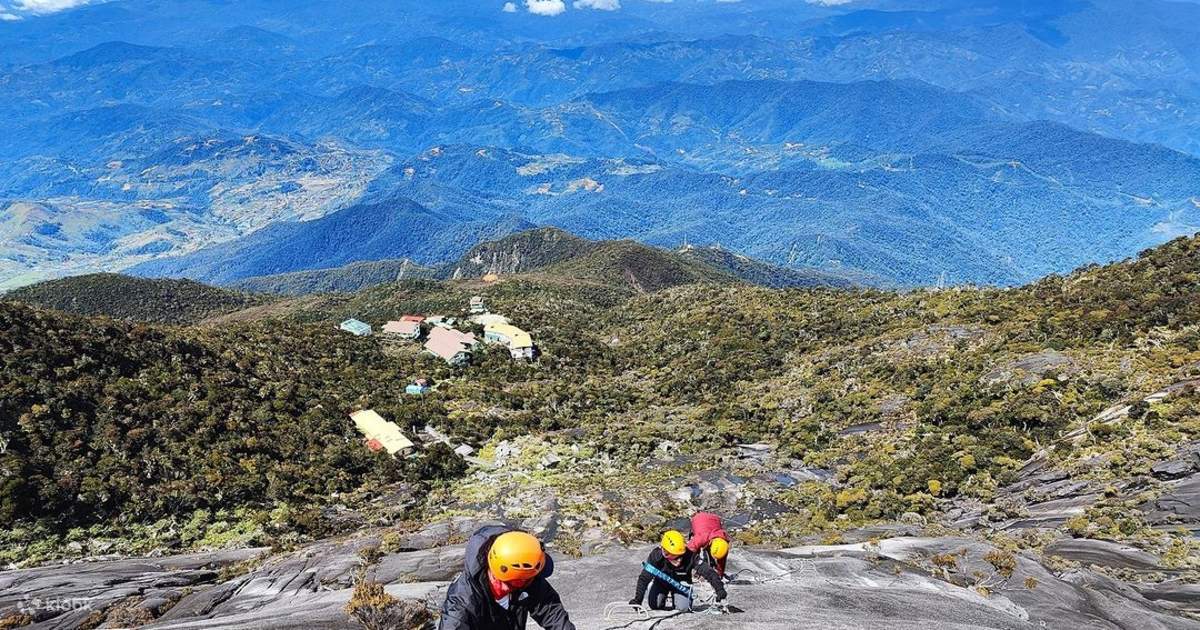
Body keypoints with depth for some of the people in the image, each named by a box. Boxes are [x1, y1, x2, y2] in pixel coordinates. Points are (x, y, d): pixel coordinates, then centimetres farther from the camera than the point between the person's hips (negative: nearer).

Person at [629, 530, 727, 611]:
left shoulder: (690, 556, -36)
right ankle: (666, 600, 19)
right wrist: (637, 600, -39)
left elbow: (710, 573, -36)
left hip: (681, 583, 0)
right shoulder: (656, 556, -35)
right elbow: (644, 578, -32)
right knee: (654, 605, -18)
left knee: (683, 607, -20)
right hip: (661, 581, 0)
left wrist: (720, 592, -42)